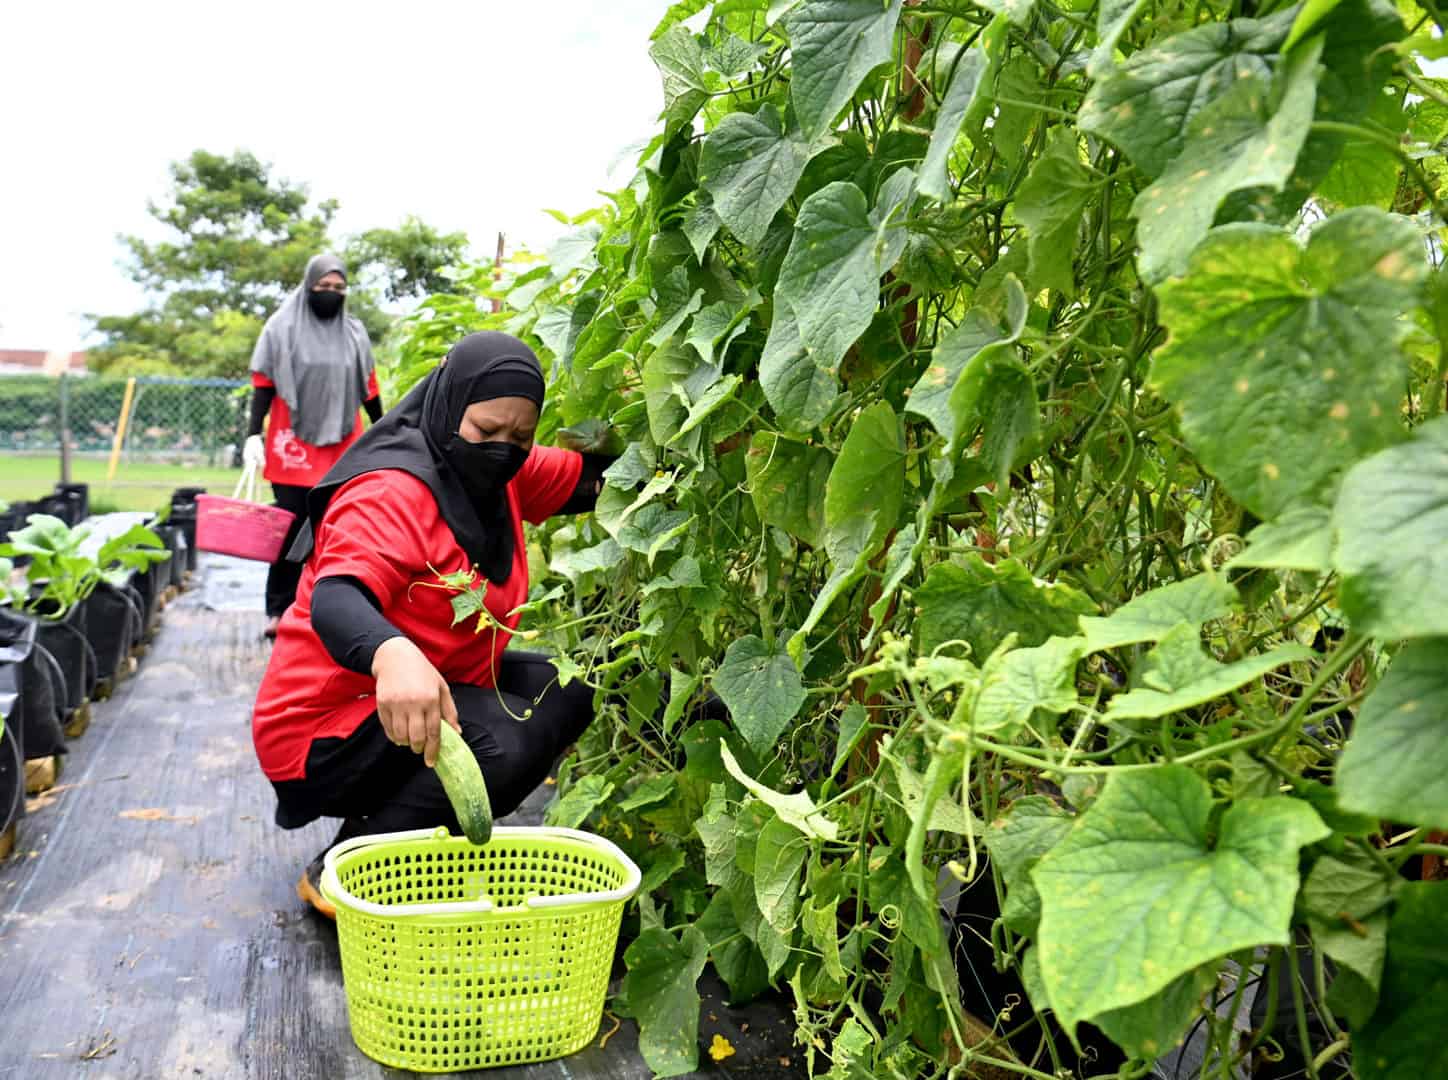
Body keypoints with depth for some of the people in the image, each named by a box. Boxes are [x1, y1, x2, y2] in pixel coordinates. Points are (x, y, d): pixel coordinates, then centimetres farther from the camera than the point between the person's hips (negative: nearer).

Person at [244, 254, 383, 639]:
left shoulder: (355, 332, 10)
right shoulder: (283, 327, 2)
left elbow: (368, 389, 15)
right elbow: (263, 385, 0)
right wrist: (253, 434, -9)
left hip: (342, 447, 2)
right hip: (293, 446, -2)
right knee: (290, 527, 0)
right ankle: (279, 610, 7)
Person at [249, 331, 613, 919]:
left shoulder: (501, 475, 2)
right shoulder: (390, 491, -25)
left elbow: (592, 476, 3)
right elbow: (335, 601, -41)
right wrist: (391, 654, -62)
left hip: (429, 691, 9)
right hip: (326, 728, -9)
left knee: (566, 692, 2)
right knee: (506, 741, -31)